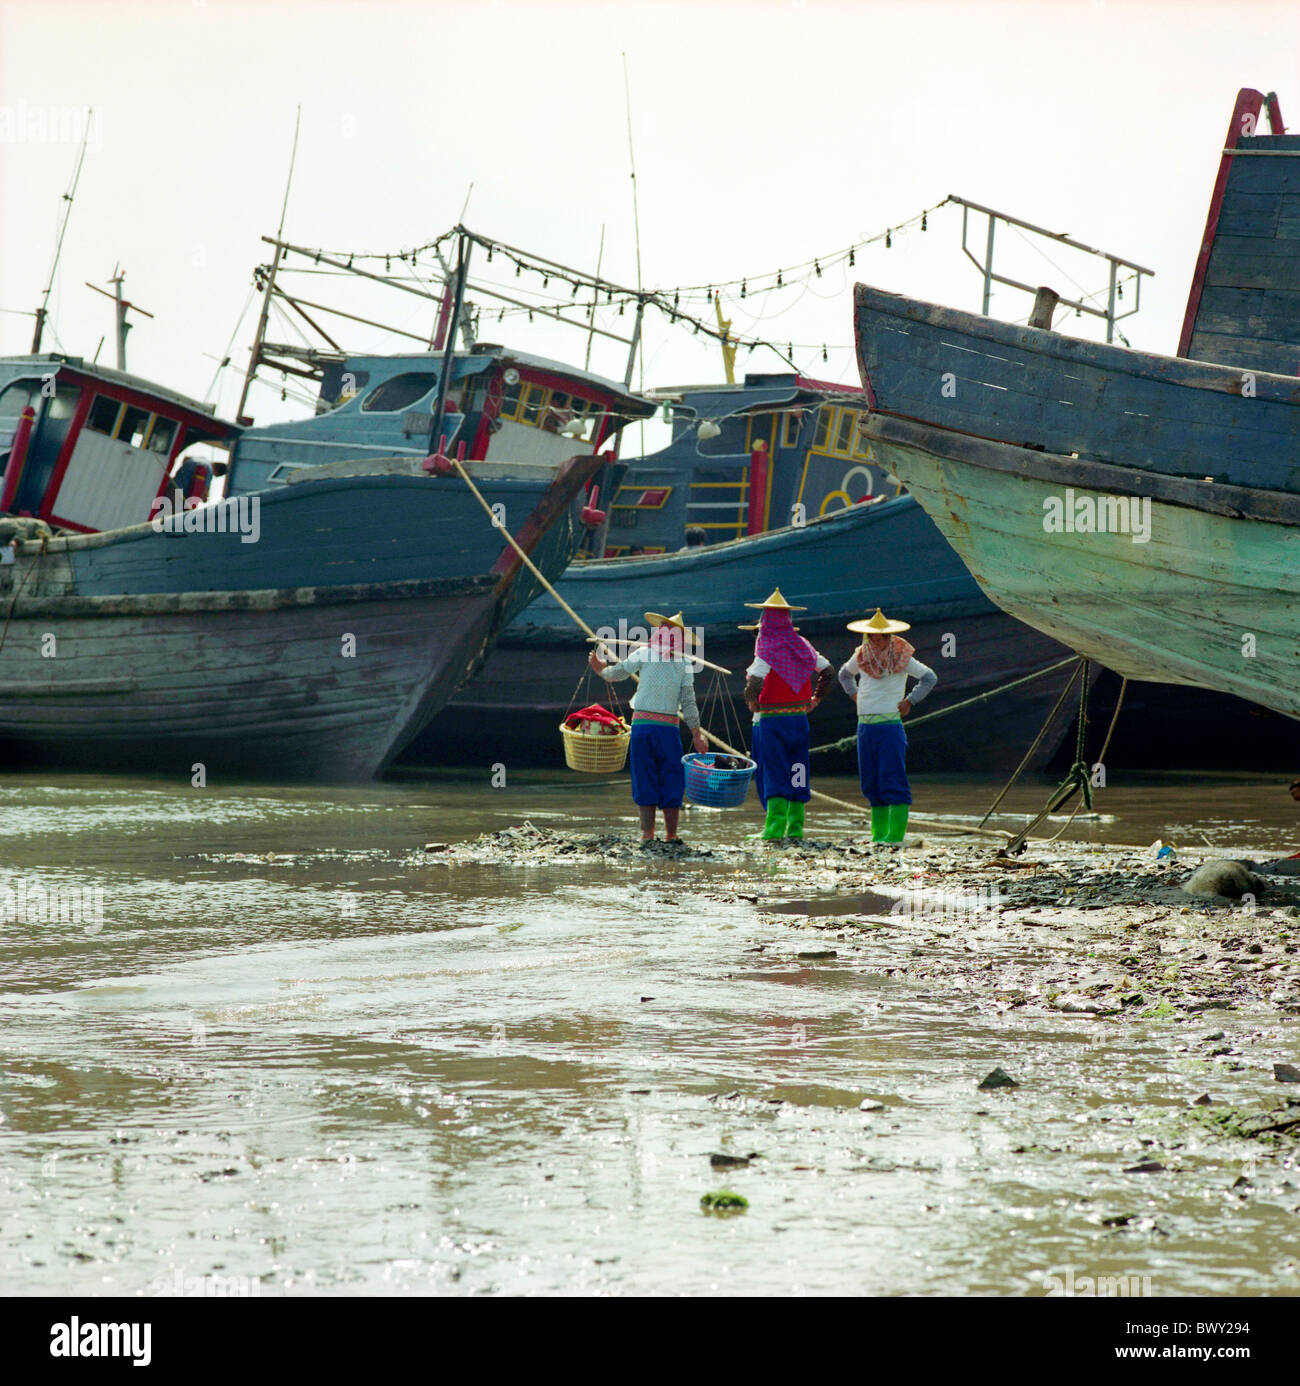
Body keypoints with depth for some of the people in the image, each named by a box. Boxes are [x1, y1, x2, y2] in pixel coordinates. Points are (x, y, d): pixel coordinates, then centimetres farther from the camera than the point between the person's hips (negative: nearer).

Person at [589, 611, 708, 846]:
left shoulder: (643, 654, 1)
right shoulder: (684, 664, 1)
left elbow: (615, 674, 9)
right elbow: (688, 703, -1)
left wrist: (601, 669, 30)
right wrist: (697, 735, 4)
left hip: (641, 723, 1)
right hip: (668, 727, 0)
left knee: (645, 781, 5)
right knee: (671, 781, 7)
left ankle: (647, 833, 1)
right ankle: (670, 834, 6)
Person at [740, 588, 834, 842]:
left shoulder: (768, 649, -13)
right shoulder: (799, 645, 5)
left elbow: (755, 681, -26)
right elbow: (826, 669, 13)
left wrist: (752, 704, -7)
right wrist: (815, 699, 20)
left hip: (770, 719, -5)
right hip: (799, 717, 5)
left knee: (774, 774, -5)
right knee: (797, 773, 12)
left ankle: (775, 828, -14)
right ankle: (795, 827, 14)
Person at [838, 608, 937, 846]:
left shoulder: (901, 658, -5)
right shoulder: (861, 657, 8)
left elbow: (930, 677, 2)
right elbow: (844, 675, 29)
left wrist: (910, 701, -3)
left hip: (889, 726, -5)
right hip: (865, 726, 5)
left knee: (893, 781, -9)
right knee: (871, 784, 8)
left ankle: (895, 835, -10)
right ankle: (879, 834, 15)